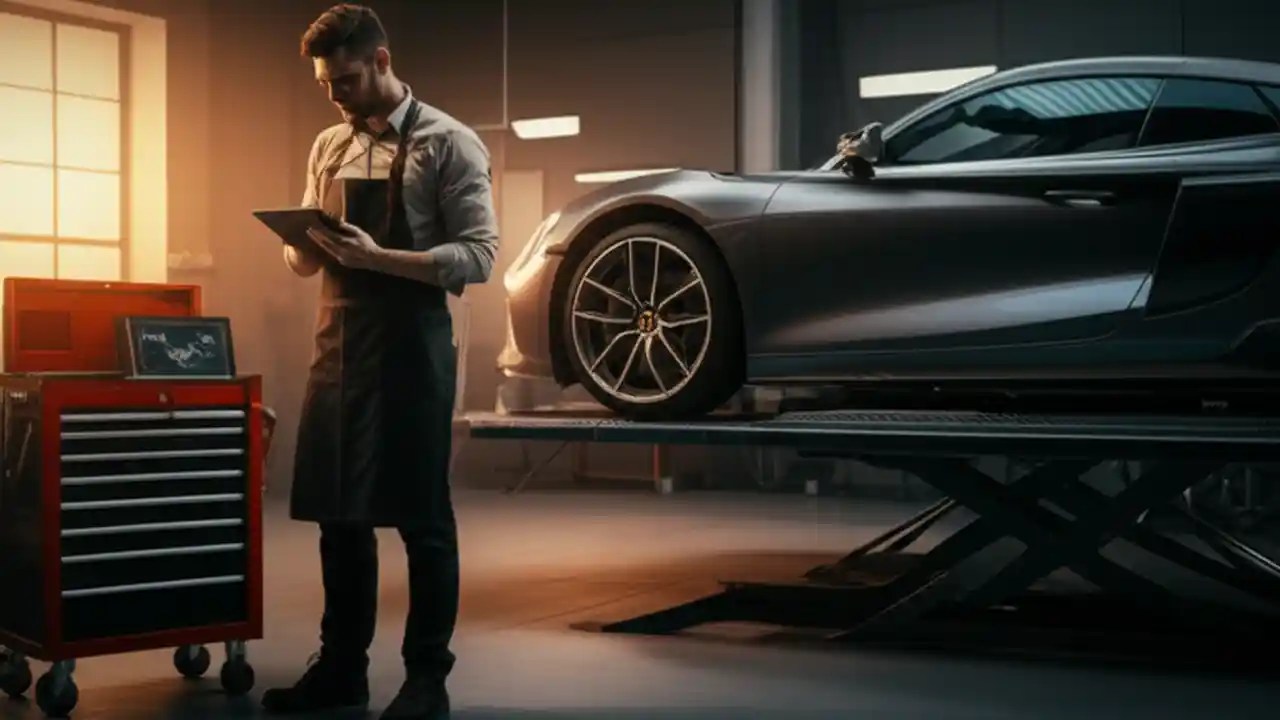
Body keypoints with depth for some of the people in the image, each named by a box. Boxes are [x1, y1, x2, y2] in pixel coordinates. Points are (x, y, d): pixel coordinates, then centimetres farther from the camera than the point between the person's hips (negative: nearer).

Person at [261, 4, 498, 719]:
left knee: (421, 517, 1)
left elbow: (478, 255, -13)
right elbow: (305, 261, 17)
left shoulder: (449, 144, -5)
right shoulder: (328, 148, 14)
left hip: (412, 349, -6)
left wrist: (377, 256, -23)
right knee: (338, 512, 11)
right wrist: (302, 243, -7)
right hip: (338, 345, 6)